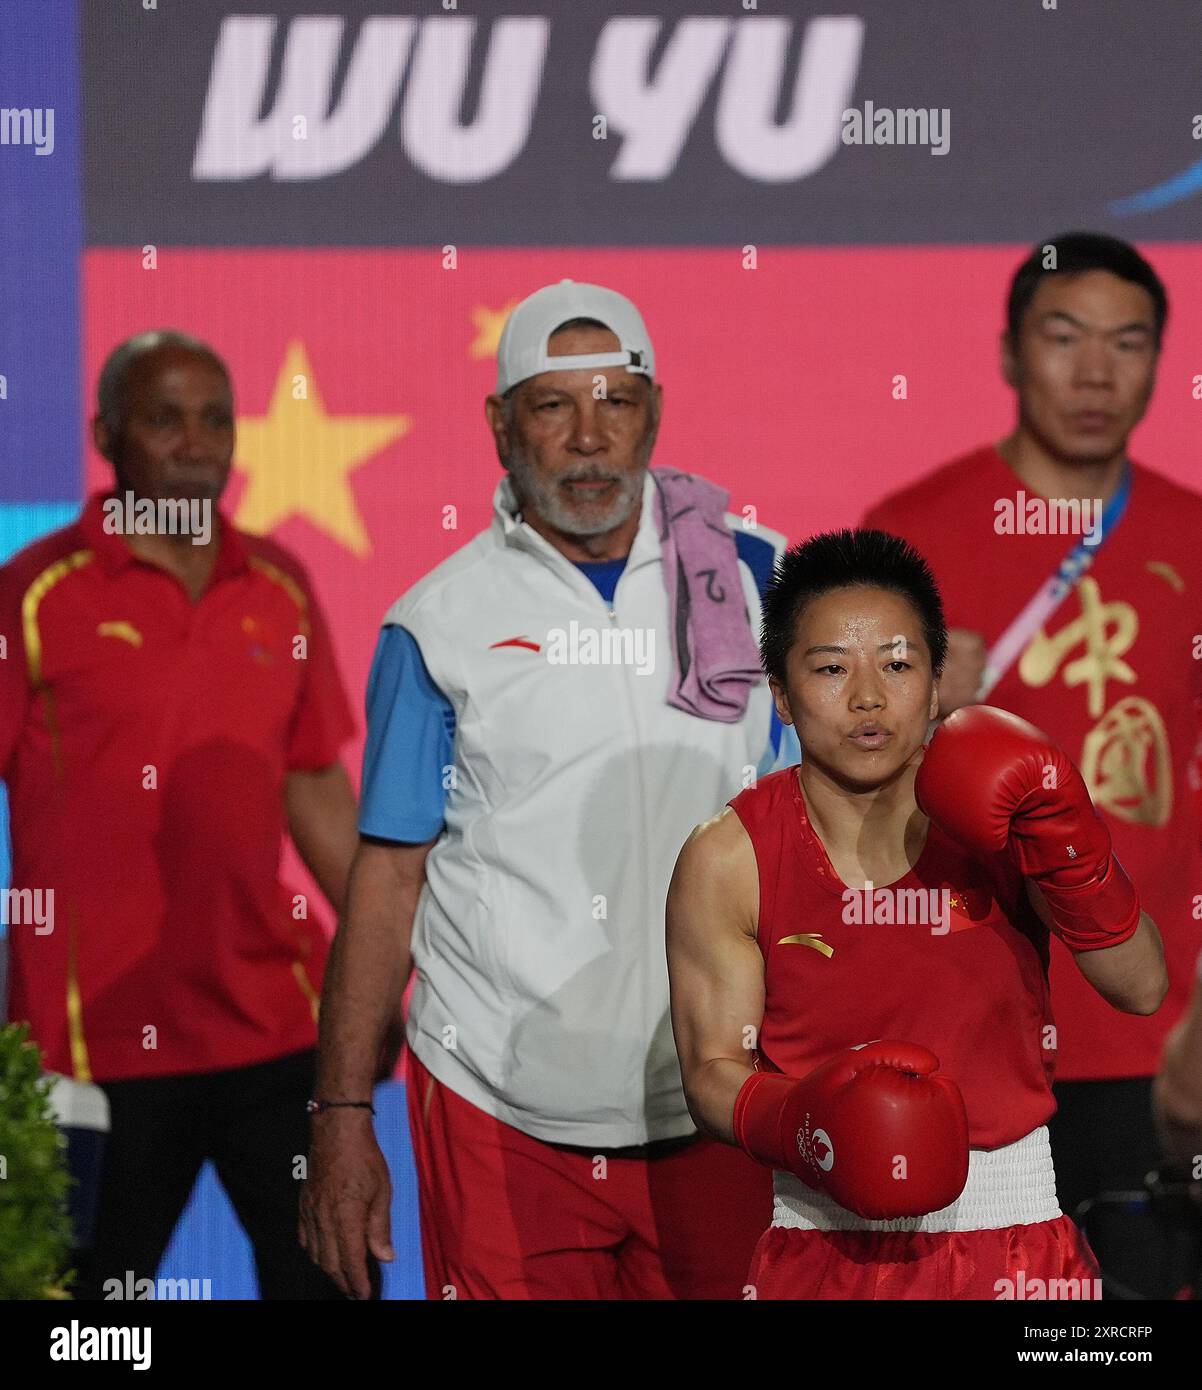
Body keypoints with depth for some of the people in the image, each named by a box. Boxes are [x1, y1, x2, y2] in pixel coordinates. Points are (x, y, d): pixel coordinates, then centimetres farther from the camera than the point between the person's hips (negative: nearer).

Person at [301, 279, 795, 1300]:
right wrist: (342, 1118, -1)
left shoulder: (755, 582, 5)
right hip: (502, 1117, -1)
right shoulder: (440, 622, 2)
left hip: (715, 1109, 1)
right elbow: (388, 876, 3)